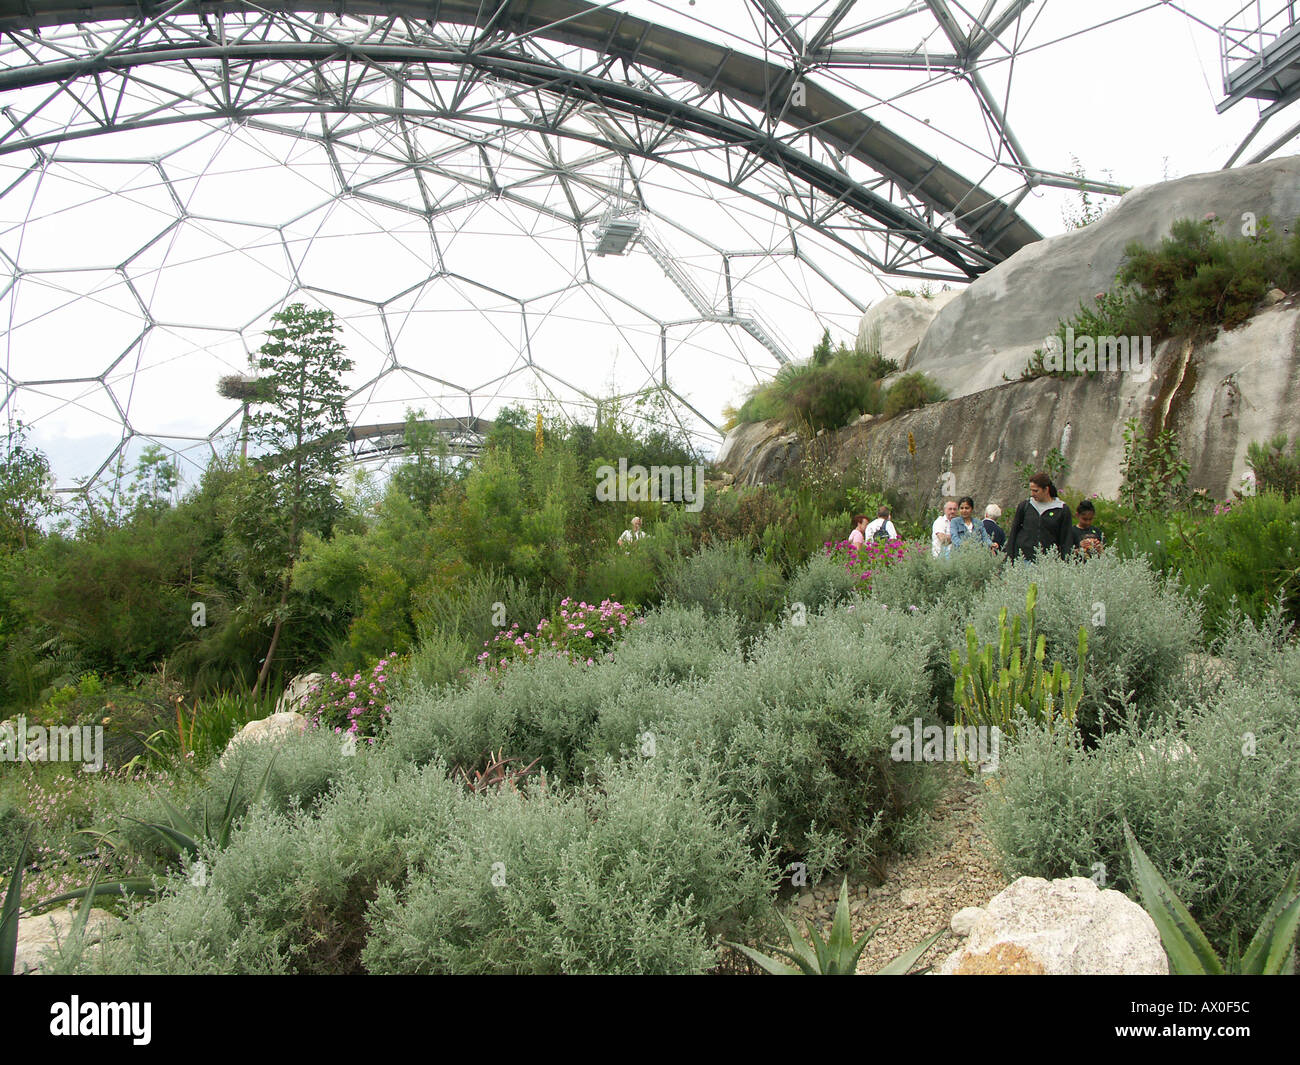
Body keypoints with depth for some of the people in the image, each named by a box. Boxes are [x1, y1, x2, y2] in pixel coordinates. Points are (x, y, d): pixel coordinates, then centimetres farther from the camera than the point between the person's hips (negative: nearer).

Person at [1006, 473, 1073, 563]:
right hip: (1023, 558, 1)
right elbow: (1013, 533, 12)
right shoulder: (1024, 506, 7)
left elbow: (1066, 541, 3)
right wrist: (1009, 559, 5)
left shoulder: (1062, 510, 2)